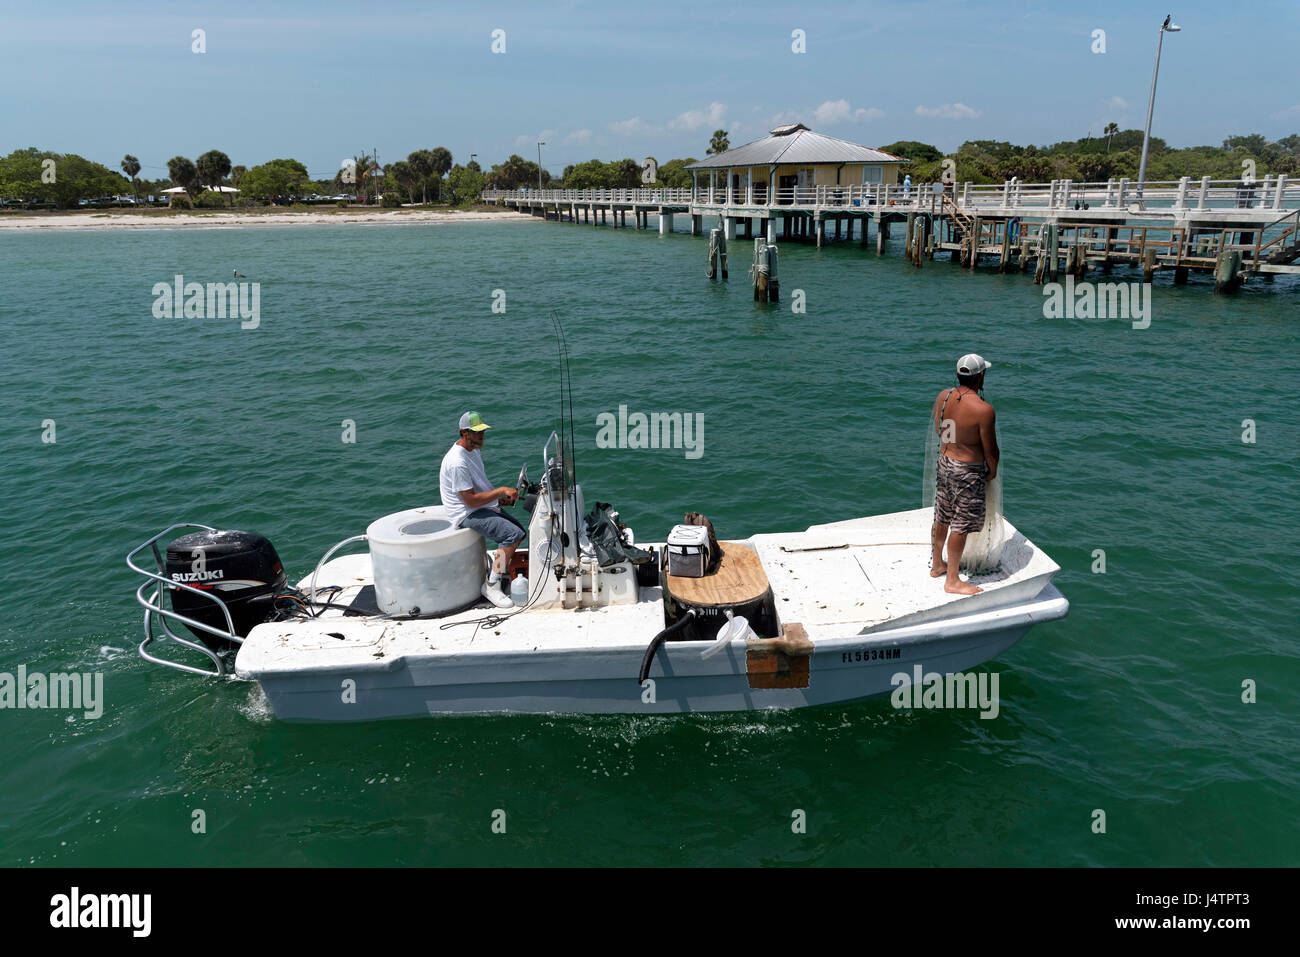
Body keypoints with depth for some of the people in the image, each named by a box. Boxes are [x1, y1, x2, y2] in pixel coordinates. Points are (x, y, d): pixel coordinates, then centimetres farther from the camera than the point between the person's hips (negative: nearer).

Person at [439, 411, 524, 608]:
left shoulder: (474, 450, 10)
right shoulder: (457, 462, -23)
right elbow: (471, 500, -24)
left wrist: (500, 500, 8)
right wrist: (501, 491, -19)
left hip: (484, 508, 10)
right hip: (466, 515, -10)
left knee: (520, 533, 12)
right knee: (512, 534, -24)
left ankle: (501, 575, 20)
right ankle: (491, 586, -17)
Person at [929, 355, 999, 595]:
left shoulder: (943, 396, -3)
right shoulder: (983, 410, -24)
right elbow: (990, 449, -16)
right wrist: (993, 472, 2)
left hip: (944, 463, 7)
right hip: (969, 472, -7)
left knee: (942, 519, 20)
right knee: (961, 525, 3)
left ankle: (936, 565, 37)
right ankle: (952, 580, 13)